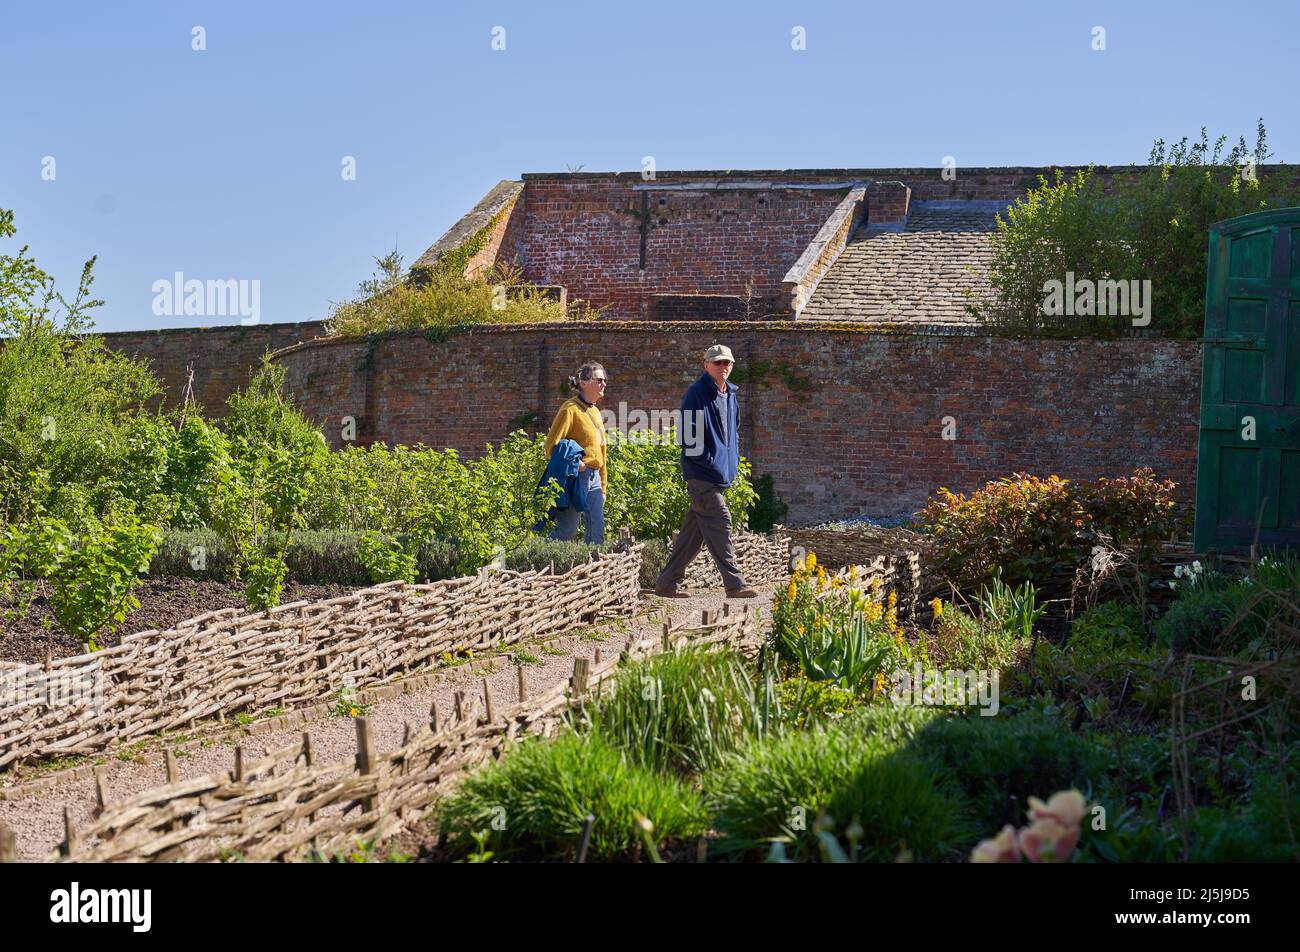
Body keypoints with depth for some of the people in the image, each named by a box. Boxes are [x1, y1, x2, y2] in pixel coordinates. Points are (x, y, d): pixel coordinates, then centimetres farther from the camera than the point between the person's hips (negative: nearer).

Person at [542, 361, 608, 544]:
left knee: (597, 533, 7)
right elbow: (552, 446, -14)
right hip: (577, 476, -8)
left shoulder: (595, 412, 17)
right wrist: (573, 463, -23)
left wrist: (602, 486, 21)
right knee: (567, 531, -9)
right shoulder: (571, 409, -9)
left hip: (594, 478, 8)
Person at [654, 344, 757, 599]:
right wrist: (711, 463, -15)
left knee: (694, 531, 10)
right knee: (720, 525, -10)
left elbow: (734, 432, 28)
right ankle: (734, 584, -8)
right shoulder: (697, 394, -10)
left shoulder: (730, 396, 17)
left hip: (722, 475, 9)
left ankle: (668, 582, 16)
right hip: (702, 474, -9)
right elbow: (690, 435, -16)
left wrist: (733, 462, 15)